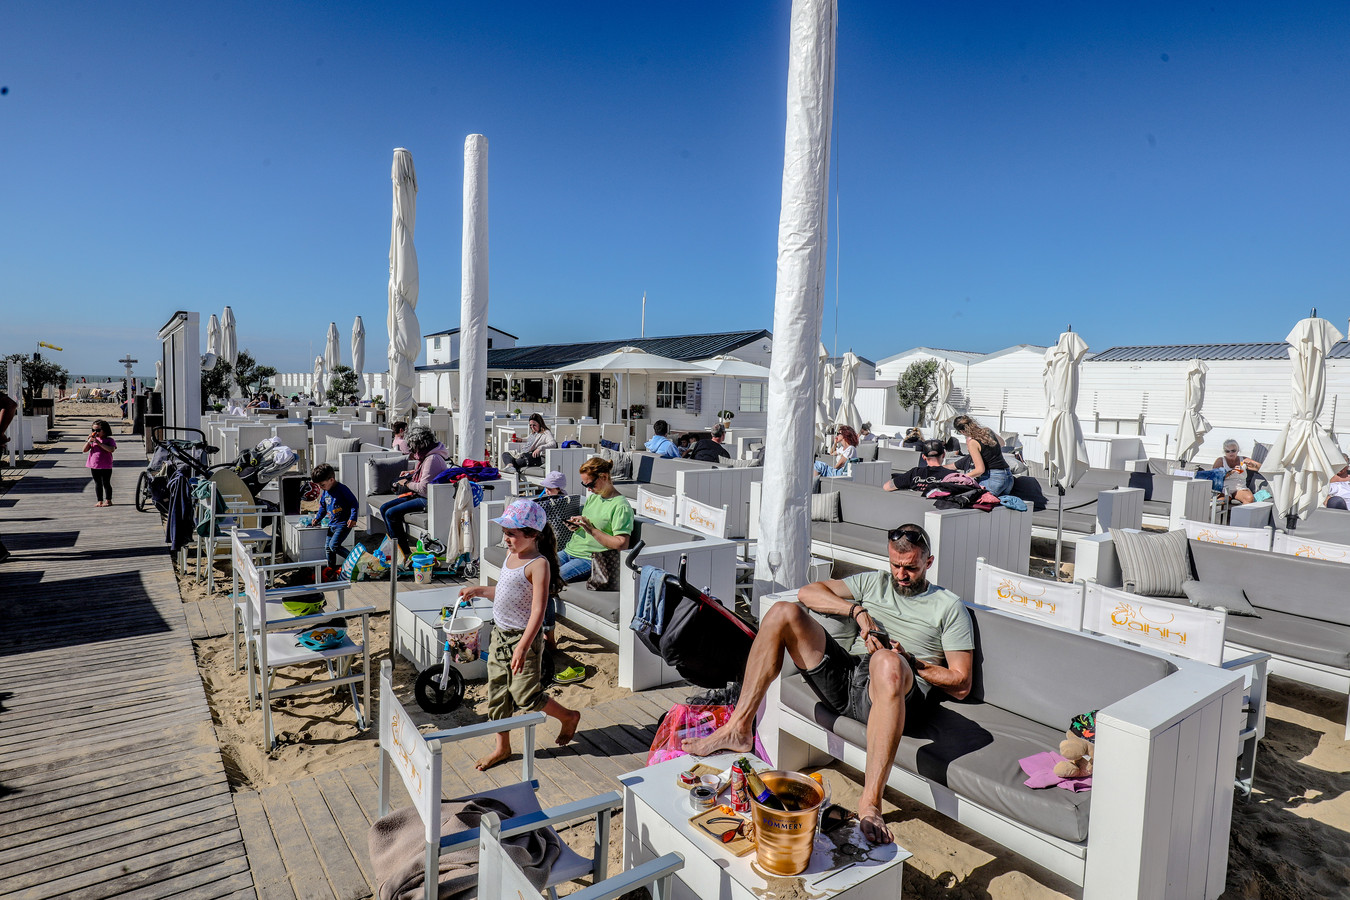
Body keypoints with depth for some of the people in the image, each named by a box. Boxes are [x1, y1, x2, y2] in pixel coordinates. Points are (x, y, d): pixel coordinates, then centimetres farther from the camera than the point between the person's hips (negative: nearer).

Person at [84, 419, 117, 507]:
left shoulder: (109, 440, -6)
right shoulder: (92, 440, 8)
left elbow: (111, 449, -23)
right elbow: (85, 450, 3)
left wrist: (99, 443, -25)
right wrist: (89, 440, -9)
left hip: (106, 467, -5)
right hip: (94, 466, 5)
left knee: (106, 483, 1)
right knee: (97, 483, 11)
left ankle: (108, 500, 9)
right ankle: (100, 501, 17)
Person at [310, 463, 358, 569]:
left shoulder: (342, 489, -15)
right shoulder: (325, 492, 8)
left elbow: (354, 503, -14)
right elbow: (322, 507, 24)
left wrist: (353, 518, -21)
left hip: (343, 524, -9)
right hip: (332, 524, 9)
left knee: (334, 545, -20)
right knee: (327, 547, 13)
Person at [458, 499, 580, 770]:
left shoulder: (538, 564, -21)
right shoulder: (512, 554, 6)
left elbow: (538, 610, -26)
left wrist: (522, 647, -30)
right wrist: (480, 590, 10)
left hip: (524, 637, -8)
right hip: (500, 634, 8)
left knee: (525, 697, -1)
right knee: (497, 692, 13)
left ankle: (568, 717, 23)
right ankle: (502, 747, 30)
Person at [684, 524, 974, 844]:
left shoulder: (949, 606, 14)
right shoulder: (875, 582, 24)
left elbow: (961, 685, 6)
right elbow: (807, 592, 12)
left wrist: (909, 662, -8)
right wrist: (858, 610, -1)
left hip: (899, 695, -4)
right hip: (844, 678, 5)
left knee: (887, 661, -42)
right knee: (783, 612, -15)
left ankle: (870, 802, -43)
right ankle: (739, 728, -16)